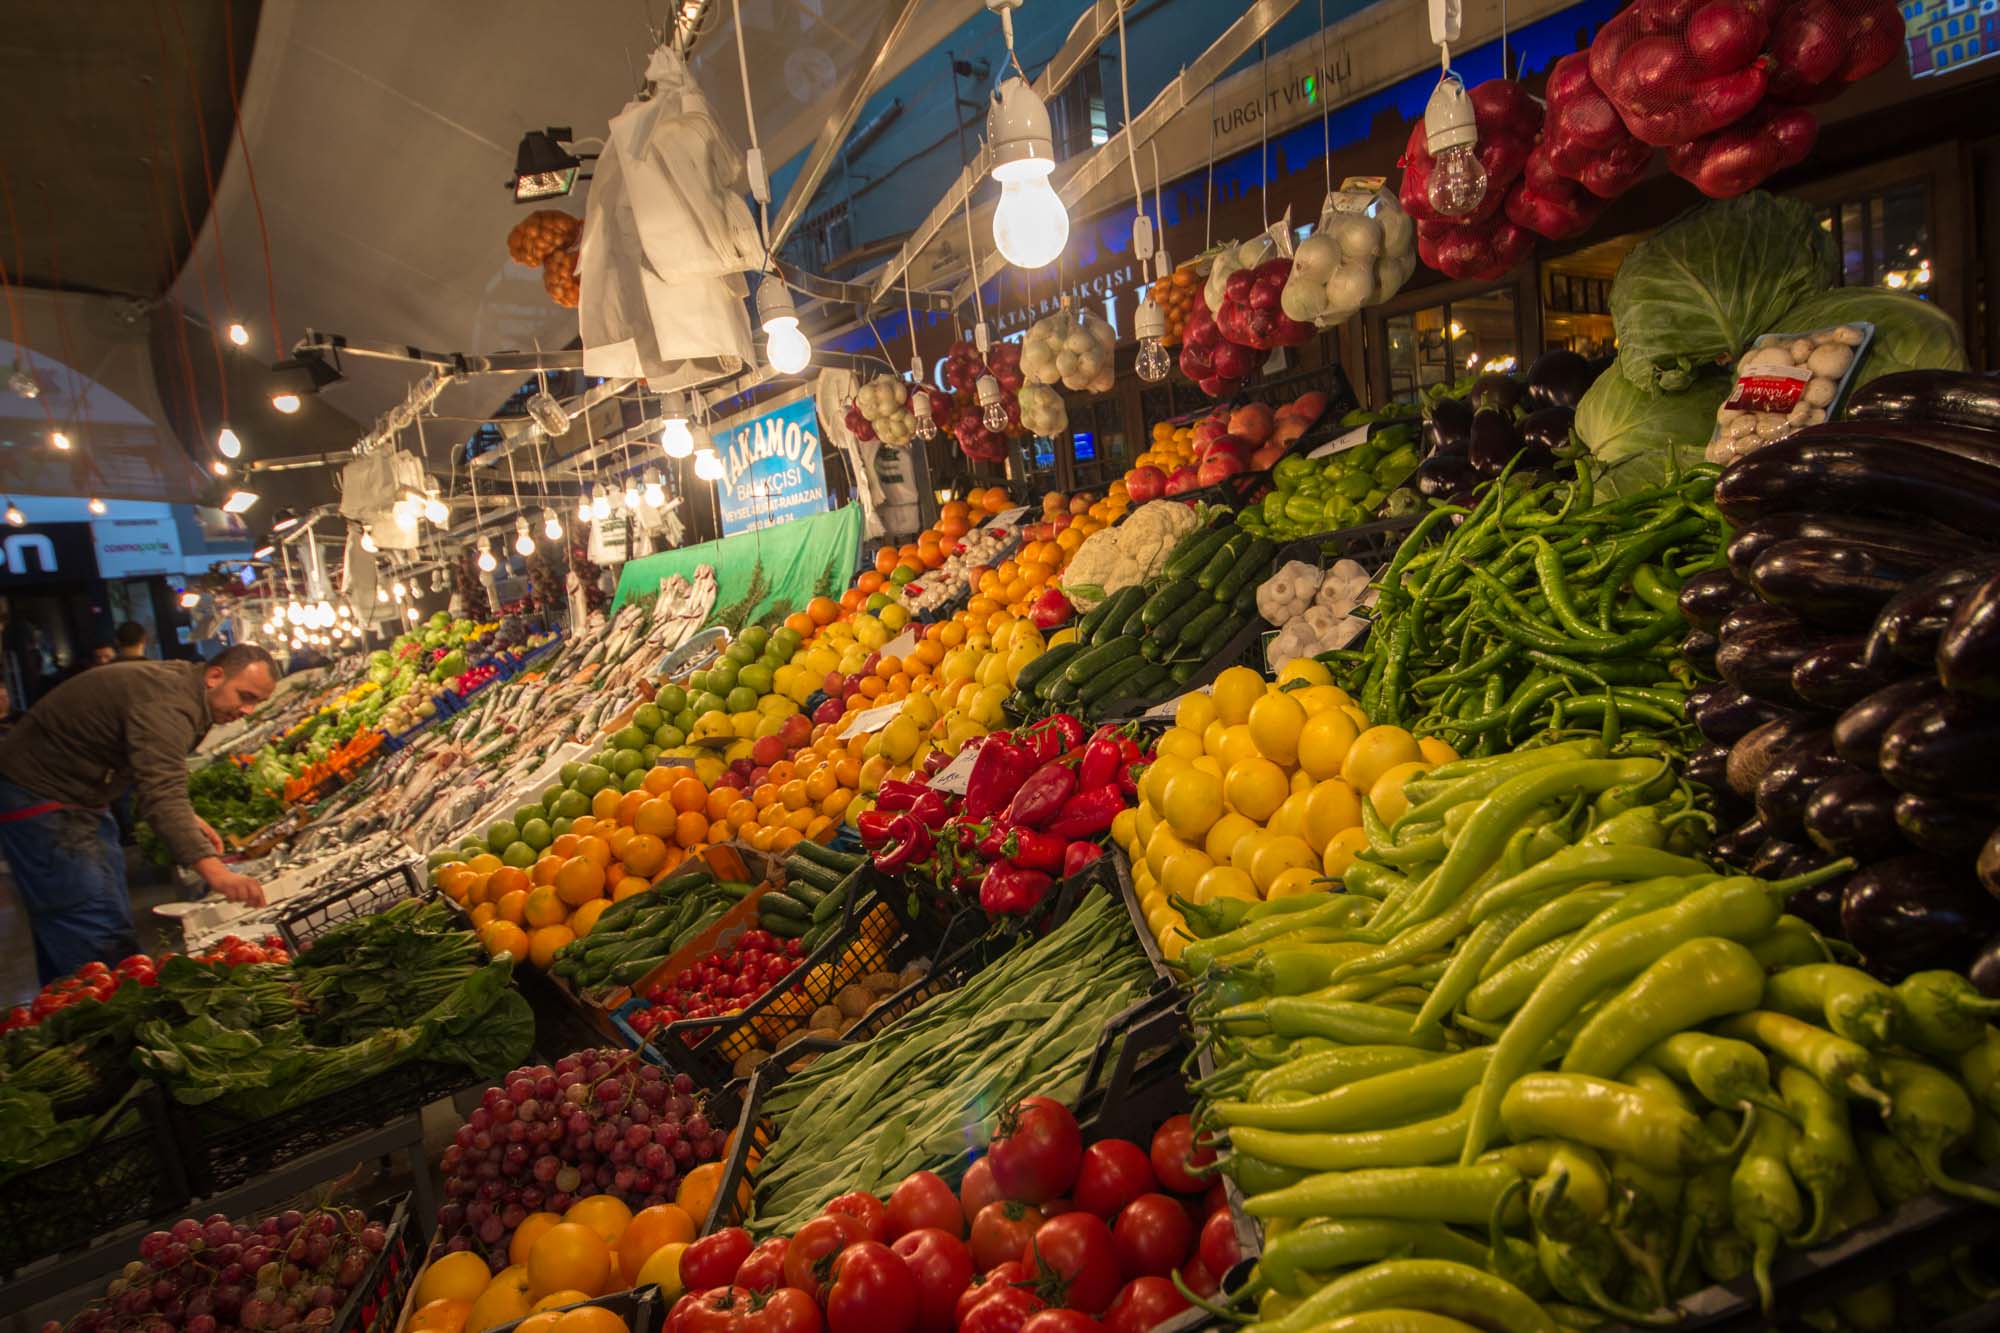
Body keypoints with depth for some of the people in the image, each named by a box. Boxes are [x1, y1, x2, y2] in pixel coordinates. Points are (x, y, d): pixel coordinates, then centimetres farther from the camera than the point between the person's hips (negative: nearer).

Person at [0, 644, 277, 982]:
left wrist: (188, 817, 2)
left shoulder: (178, 682, 4)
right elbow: (162, 795, -42)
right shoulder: (165, 702, -29)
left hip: (78, 797, 11)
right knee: (98, 933, -13)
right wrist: (214, 871, -52)